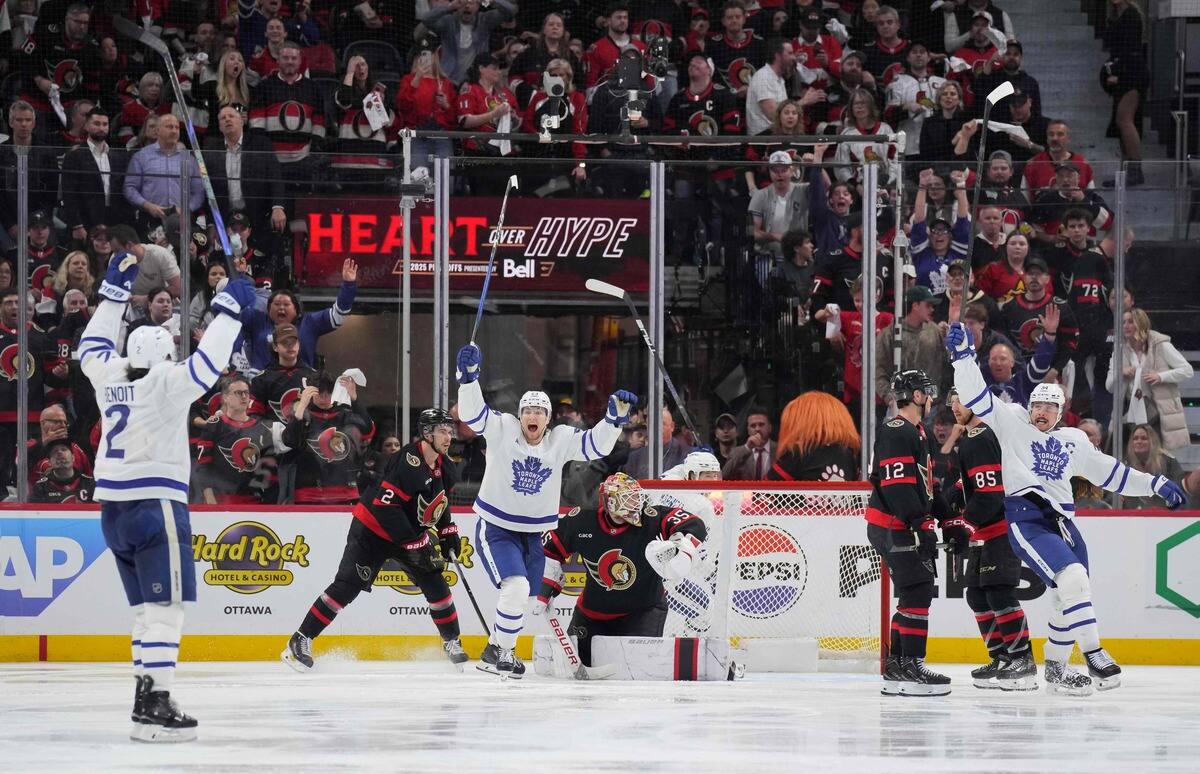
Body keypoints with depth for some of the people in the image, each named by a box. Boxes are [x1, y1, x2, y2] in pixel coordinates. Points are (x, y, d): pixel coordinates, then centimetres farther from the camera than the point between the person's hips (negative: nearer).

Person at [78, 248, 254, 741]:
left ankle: (146, 695, 14)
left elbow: (93, 347, 27)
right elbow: (206, 365, -18)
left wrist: (115, 290, 32)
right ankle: (155, 706, -21)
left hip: (114, 509, 8)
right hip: (155, 505, -8)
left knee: (146, 605, 15)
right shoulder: (165, 383, -9)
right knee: (165, 606, -12)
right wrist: (230, 310, -9)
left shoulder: (110, 377, 9)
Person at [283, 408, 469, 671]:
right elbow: (386, 506, -31)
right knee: (347, 587, -13)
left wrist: (448, 535, 7)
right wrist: (415, 543, -28)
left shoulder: (444, 468, 3)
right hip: (373, 529, -8)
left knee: (435, 583, 0)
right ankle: (301, 641, -10)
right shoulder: (409, 461, -26)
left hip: (412, 533, 8)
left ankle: (452, 642, 17)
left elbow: (439, 505, 20)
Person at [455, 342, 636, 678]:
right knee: (516, 588, -22)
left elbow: (595, 445, -7)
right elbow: (473, 413, -23)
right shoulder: (502, 430, -12)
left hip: (533, 534, 5)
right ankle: (501, 652, -8)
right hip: (496, 529, -5)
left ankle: (493, 653, 36)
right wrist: (468, 377, -37)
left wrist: (616, 417, -21)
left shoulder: (560, 440, -3)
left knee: (522, 599, 15)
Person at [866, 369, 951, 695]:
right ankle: (911, 667, -15)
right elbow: (897, 485, -23)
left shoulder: (914, 433, 20)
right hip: (893, 526, -11)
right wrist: (921, 524, -25)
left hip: (901, 528, 11)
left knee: (915, 593, 14)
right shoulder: (897, 433, -14)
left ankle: (896, 668, 18)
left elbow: (922, 485, 27)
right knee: (918, 591, -13)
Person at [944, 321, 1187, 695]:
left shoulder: (1074, 441, 19)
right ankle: (1094, 657, -21)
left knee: (1071, 600, 7)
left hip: (1063, 523, 6)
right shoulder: (1012, 422, 6)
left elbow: (1109, 472, 24)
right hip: (1027, 520, -6)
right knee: (1073, 578, -23)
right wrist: (963, 355, -14)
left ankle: (1054, 667, 23)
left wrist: (1156, 484, 21)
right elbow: (978, 398, -2)